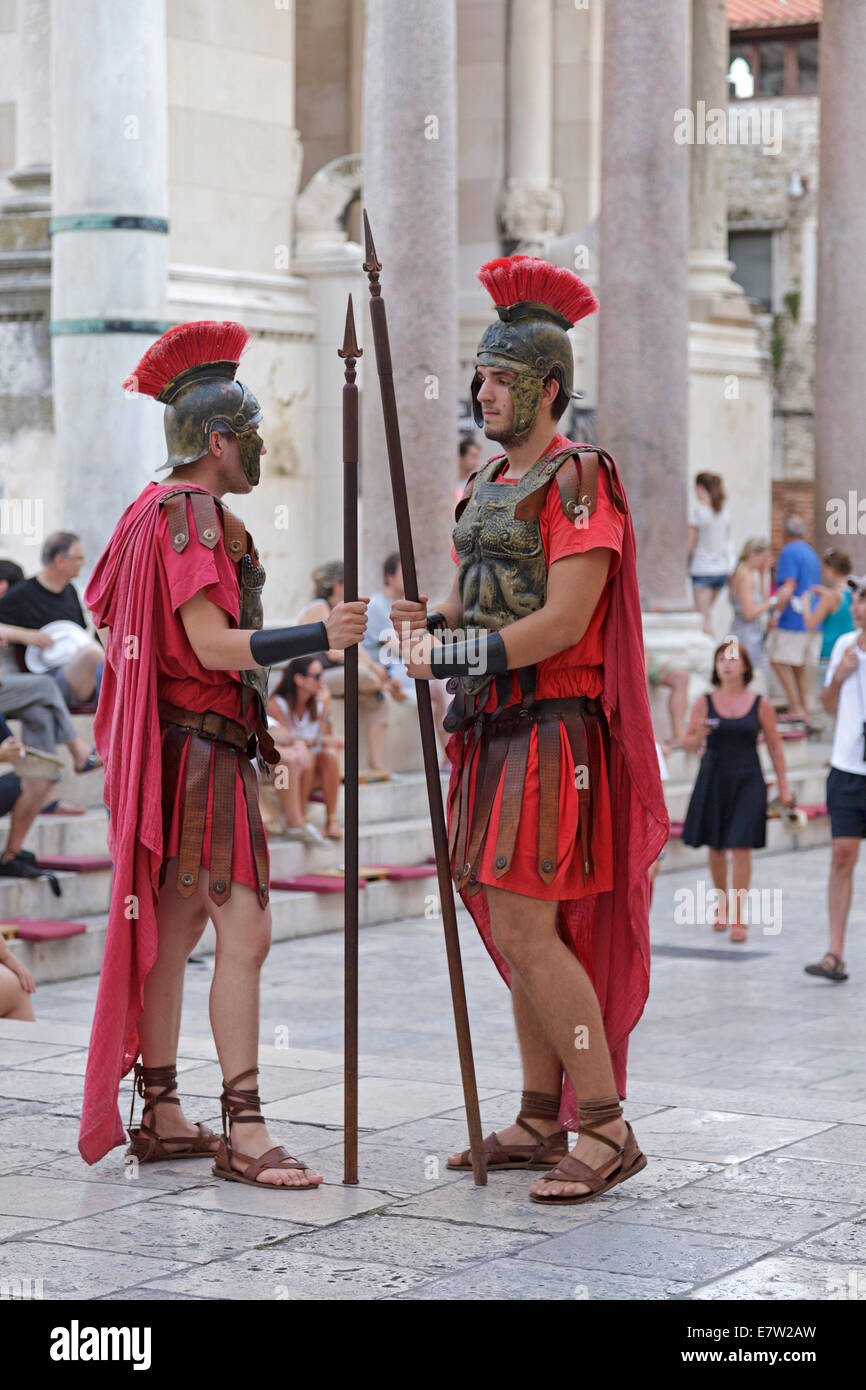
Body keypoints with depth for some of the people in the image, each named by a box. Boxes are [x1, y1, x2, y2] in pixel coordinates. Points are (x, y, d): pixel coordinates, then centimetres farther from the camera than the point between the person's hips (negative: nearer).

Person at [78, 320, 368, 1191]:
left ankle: (160, 1116, 19)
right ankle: (244, 1135, -16)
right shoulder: (193, 516, -15)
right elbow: (213, 646, -22)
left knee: (170, 931, 13)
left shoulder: (148, 511, 16)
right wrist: (320, 637, -27)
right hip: (203, 750, -11)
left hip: (161, 747, 11)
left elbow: (101, 613, 24)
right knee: (244, 935, -14)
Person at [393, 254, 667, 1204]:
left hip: (553, 730, -9)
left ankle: (607, 1132, -9)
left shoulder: (578, 479, -11)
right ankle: (542, 1121, 18)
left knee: (525, 930, -14)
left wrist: (455, 655, -16)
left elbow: (563, 620, -19)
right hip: (493, 732, 9)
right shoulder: (487, 486, 17)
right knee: (518, 931, 11)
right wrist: (431, 620, 1)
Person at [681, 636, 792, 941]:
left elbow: (775, 747, 7)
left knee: (741, 849, -8)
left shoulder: (760, 704, -1)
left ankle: (738, 918, -2)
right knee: (716, 848, 10)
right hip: (713, 779, 2)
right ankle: (722, 905, 32)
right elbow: (689, 744, 6)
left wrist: (783, 786, 6)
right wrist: (699, 735, -17)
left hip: (747, 782, -1)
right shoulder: (704, 702, 0)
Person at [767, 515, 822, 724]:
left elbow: (788, 587, -19)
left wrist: (776, 614, -18)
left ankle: (796, 709, -8)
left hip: (793, 619, -9)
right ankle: (805, 711, 10)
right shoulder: (812, 553, 19)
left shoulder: (789, 552, -10)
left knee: (778, 661, -3)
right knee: (799, 667, 12)